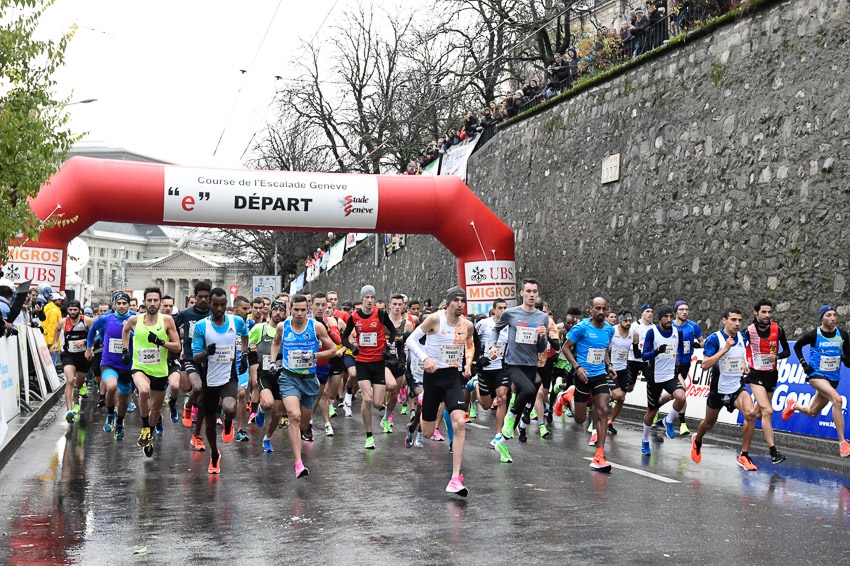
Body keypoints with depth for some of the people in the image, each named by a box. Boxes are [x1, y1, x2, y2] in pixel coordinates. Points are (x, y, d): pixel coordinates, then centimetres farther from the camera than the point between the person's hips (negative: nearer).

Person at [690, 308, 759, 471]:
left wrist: (745, 366, 5)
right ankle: (697, 441, 53)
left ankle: (744, 456, -14)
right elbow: (705, 364, -26)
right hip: (718, 389, -3)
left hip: (737, 387, 3)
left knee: (750, 413, -25)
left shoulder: (742, 337, 0)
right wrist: (725, 349, -31)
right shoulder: (714, 339, -17)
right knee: (709, 424, 17)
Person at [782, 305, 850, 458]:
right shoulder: (814, 335, -11)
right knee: (837, 399, -30)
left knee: (812, 412, 15)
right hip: (816, 375, -5)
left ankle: (793, 406, 51)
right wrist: (803, 363, -3)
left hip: (833, 378, 5)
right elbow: (797, 346, 8)